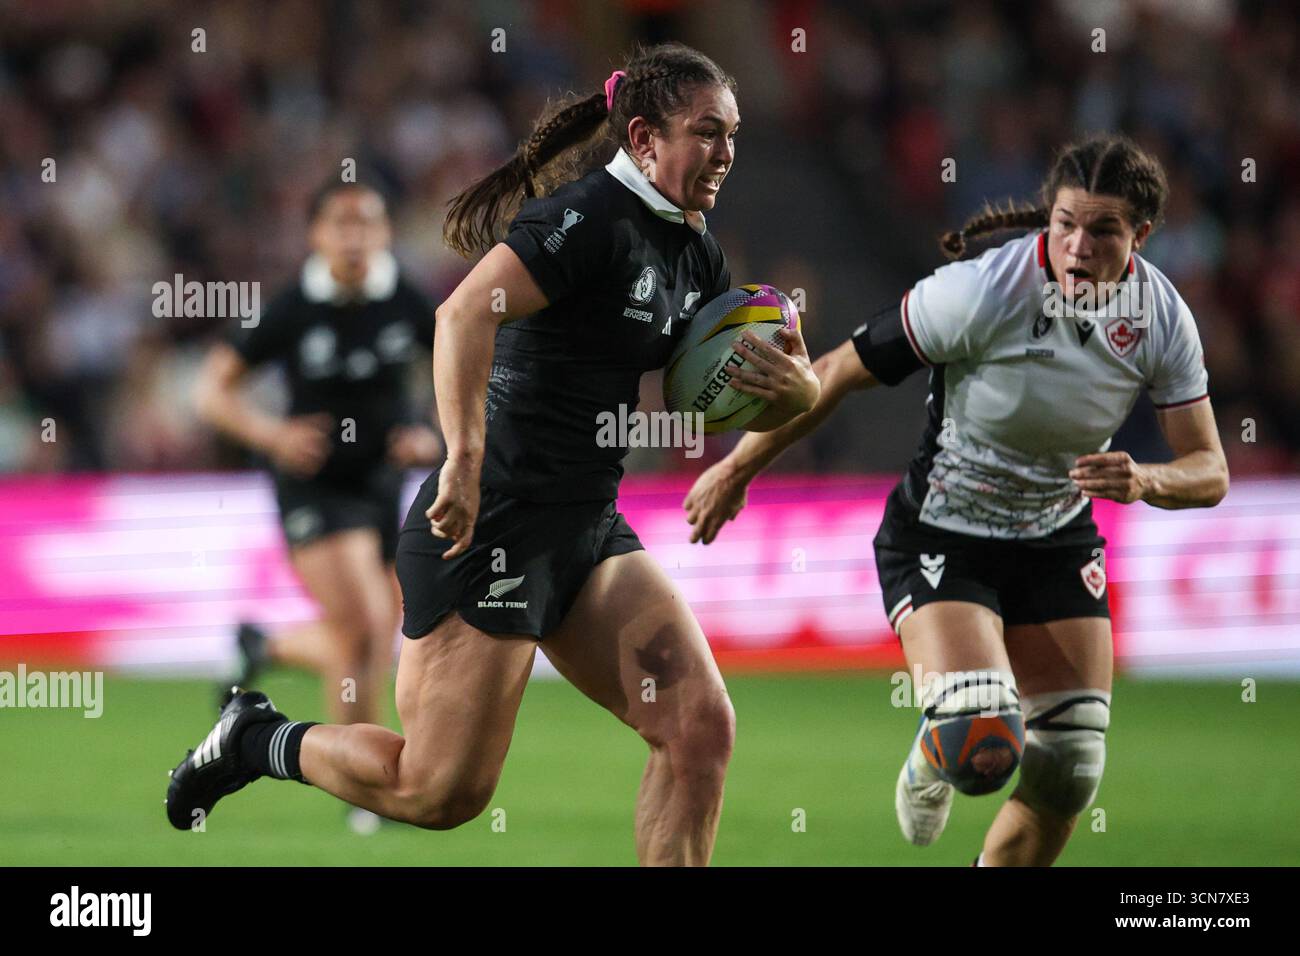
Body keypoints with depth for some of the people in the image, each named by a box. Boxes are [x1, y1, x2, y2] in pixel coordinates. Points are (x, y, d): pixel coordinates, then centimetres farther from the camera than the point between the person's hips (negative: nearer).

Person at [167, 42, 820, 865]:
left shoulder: (696, 252, 11)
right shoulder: (589, 214, -16)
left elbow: (748, 405, 19)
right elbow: (465, 313, -29)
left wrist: (795, 386, -5)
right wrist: (466, 459, -37)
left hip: (589, 526, 9)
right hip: (489, 522, -8)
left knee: (701, 727, -7)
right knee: (443, 791, -3)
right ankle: (257, 740, 22)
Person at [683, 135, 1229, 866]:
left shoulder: (1163, 317, -13)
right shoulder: (981, 293, -27)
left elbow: (1210, 472, -8)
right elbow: (837, 374, -15)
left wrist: (1145, 482, -32)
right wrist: (737, 469, -7)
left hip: (1060, 542, 5)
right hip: (940, 538, -5)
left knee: (1068, 776, -1)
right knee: (984, 748, -23)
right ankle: (929, 763, 17)